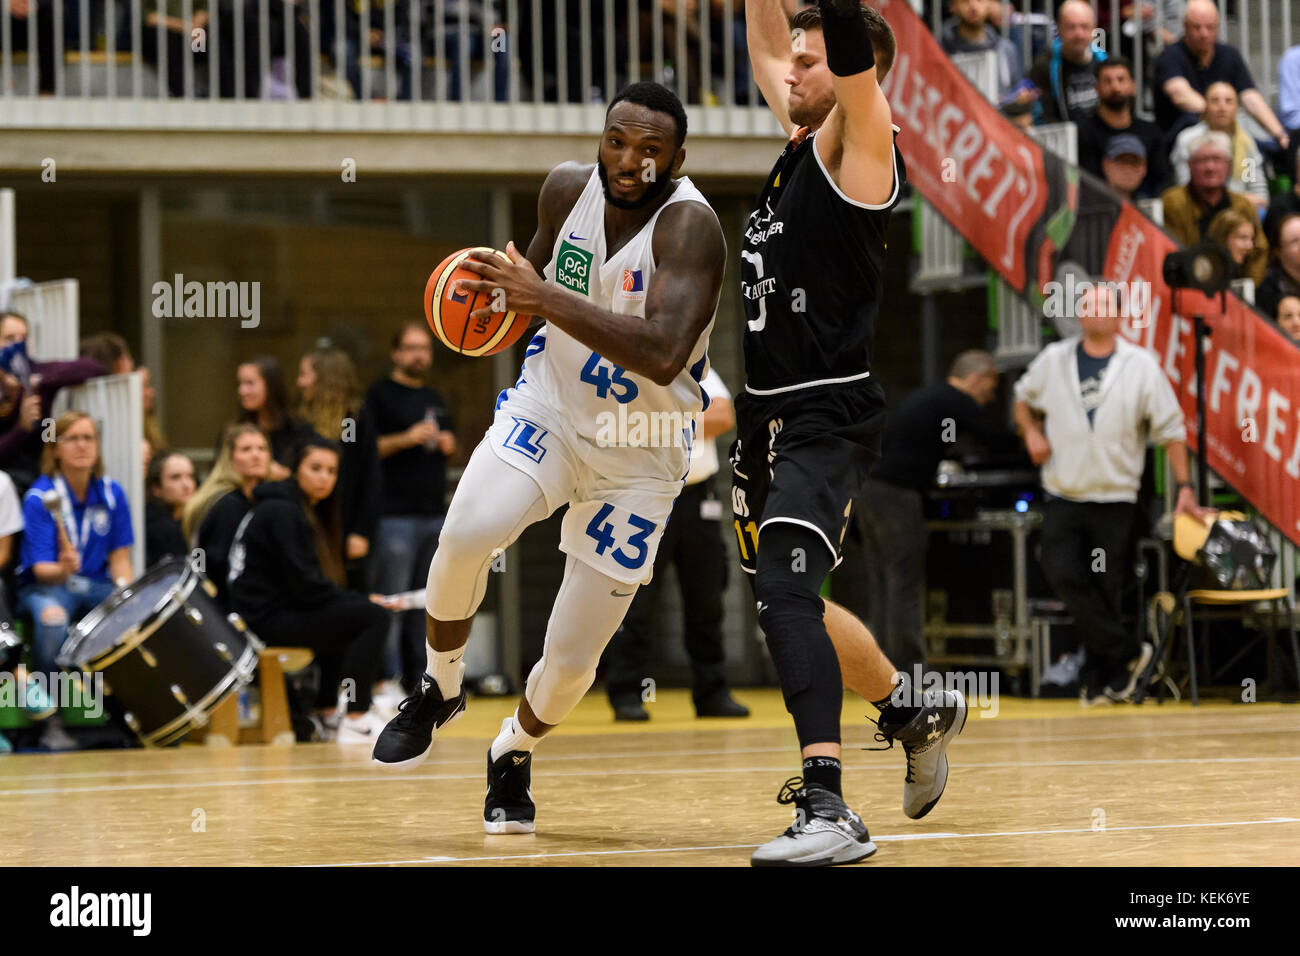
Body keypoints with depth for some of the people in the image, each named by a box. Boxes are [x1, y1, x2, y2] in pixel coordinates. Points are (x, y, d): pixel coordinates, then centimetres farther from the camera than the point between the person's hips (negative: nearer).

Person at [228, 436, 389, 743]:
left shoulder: (302, 509, 18)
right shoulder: (281, 512, -15)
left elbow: (304, 580, 19)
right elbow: (303, 584, -20)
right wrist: (362, 600, -13)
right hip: (268, 618, -11)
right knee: (374, 617, -18)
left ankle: (326, 712, 36)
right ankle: (355, 723, -19)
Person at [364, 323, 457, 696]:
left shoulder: (435, 400, 21)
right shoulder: (380, 395, 0)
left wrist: (448, 445, 8)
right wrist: (406, 438, -18)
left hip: (435, 514, 7)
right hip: (395, 515, -7)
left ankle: (420, 682, 11)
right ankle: (388, 682, -10)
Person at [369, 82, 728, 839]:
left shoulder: (689, 225, -25)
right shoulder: (568, 187, -7)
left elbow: (664, 354, -39)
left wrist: (545, 299, -40)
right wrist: (506, 295, -4)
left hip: (639, 456, -3)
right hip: (549, 408, 3)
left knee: (572, 661, -1)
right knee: (465, 535, -28)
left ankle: (515, 752, 34)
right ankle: (441, 691, 1)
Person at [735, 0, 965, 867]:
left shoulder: (860, 145, -9)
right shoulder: (802, 143, 13)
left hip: (830, 420, -10)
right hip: (768, 413, 10)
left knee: (783, 590, -24)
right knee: (787, 600, 21)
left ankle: (828, 811, -31)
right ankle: (916, 711, 43)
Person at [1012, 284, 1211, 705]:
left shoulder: (1141, 366, -1)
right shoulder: (1053, 360, 5)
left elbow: (1171, 428, 3)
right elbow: (1024, 397, 24)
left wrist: (1184, 487, -2)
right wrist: (1031, 431, 3)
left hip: (1115, 499, -1)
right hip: (1062, 496, 1)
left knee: (1106, 591, 1)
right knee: (1063, 576, -17)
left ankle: (1098, 679, 14)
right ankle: (1128, 652, -5)